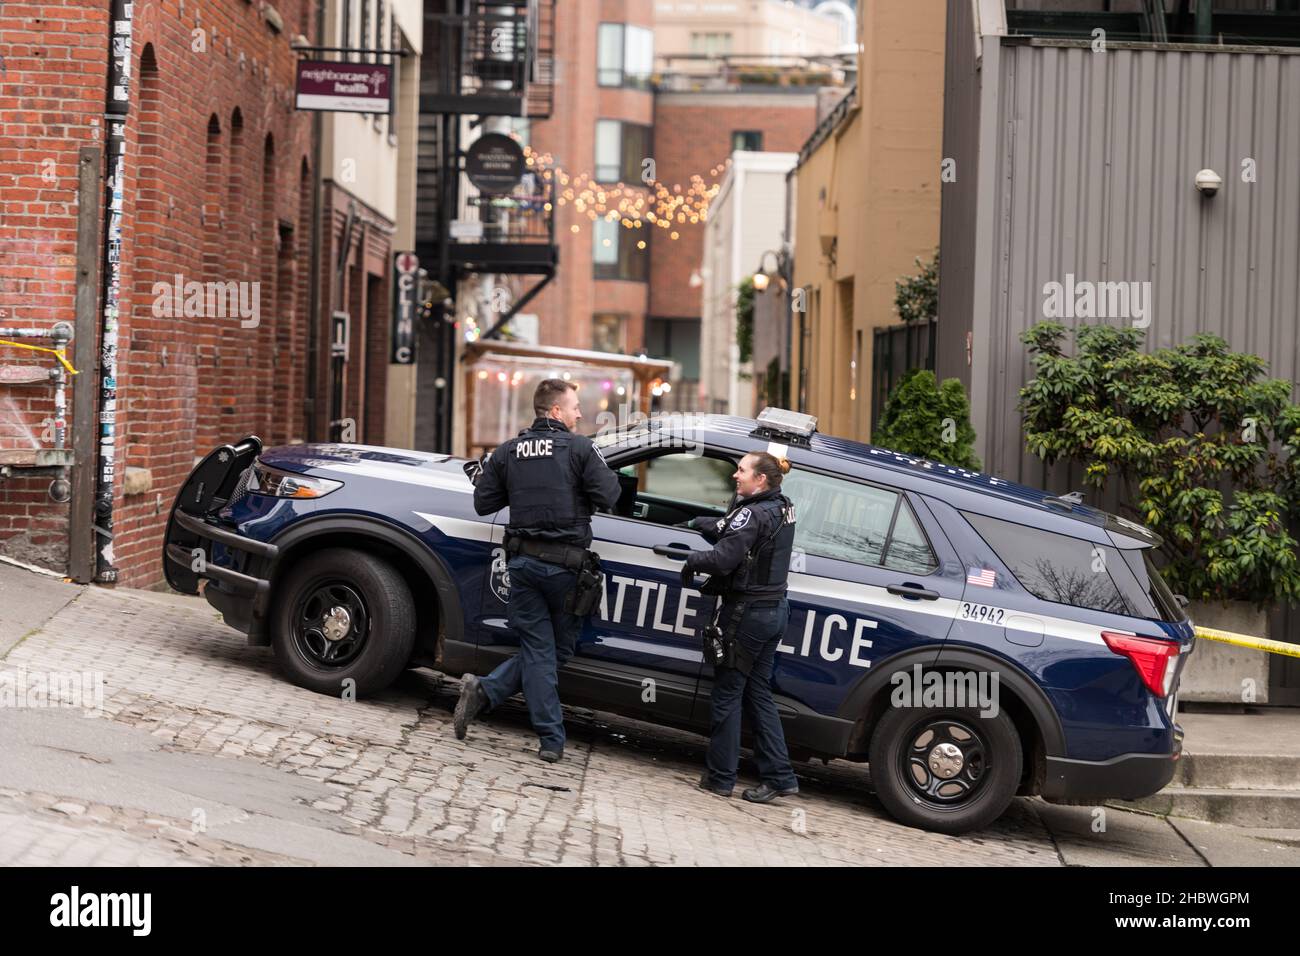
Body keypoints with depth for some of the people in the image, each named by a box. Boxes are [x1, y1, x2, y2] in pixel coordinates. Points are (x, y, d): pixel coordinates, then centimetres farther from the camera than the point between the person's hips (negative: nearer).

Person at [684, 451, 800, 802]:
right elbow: (727, 531, 13)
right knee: (757, 694, 15)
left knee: (727, 694, 3)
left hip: (747, 612, -9)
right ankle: (779, 776, 14)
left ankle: (720, 777, 10)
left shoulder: (753, 514, -19)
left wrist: (692, 560, -8)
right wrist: (701, 524, 1)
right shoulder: (782, 509, 9)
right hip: (775, 607, 9)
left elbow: (722, 559, -25)